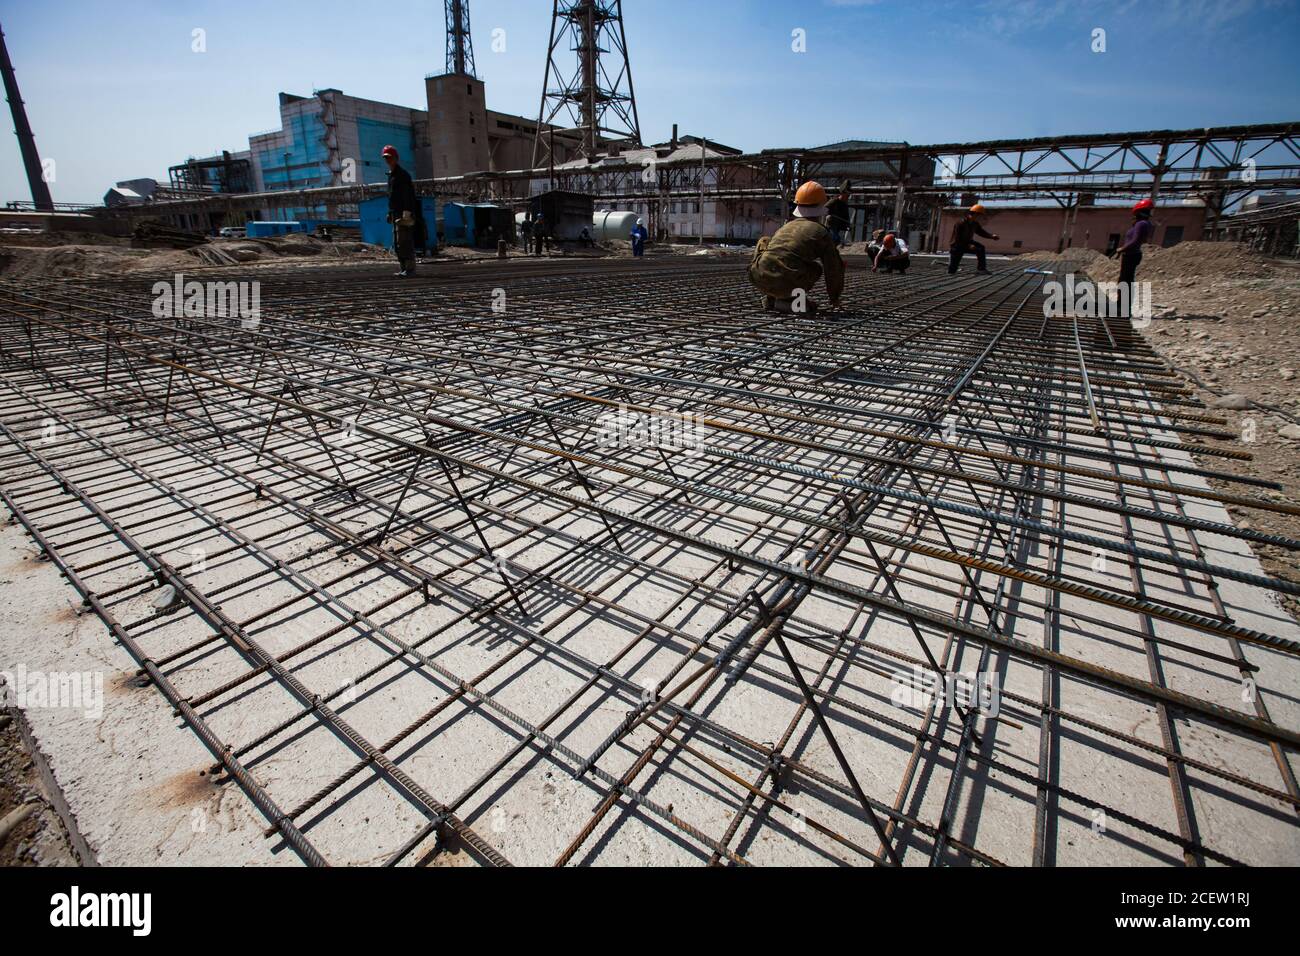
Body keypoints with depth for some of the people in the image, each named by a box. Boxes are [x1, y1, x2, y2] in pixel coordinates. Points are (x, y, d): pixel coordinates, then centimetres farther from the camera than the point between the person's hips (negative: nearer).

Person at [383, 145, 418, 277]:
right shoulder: (391, 175, 20)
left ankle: (410, 269, -11)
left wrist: (406, 213, -24)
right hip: (396, 214, 10)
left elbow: (407, 195, -16)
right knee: (397, 243, 10)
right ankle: (404, 268, 14)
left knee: (404, 242, -13)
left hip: (404, 214, -10)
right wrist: (390, 213, 20)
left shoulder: (403, 174, -8)